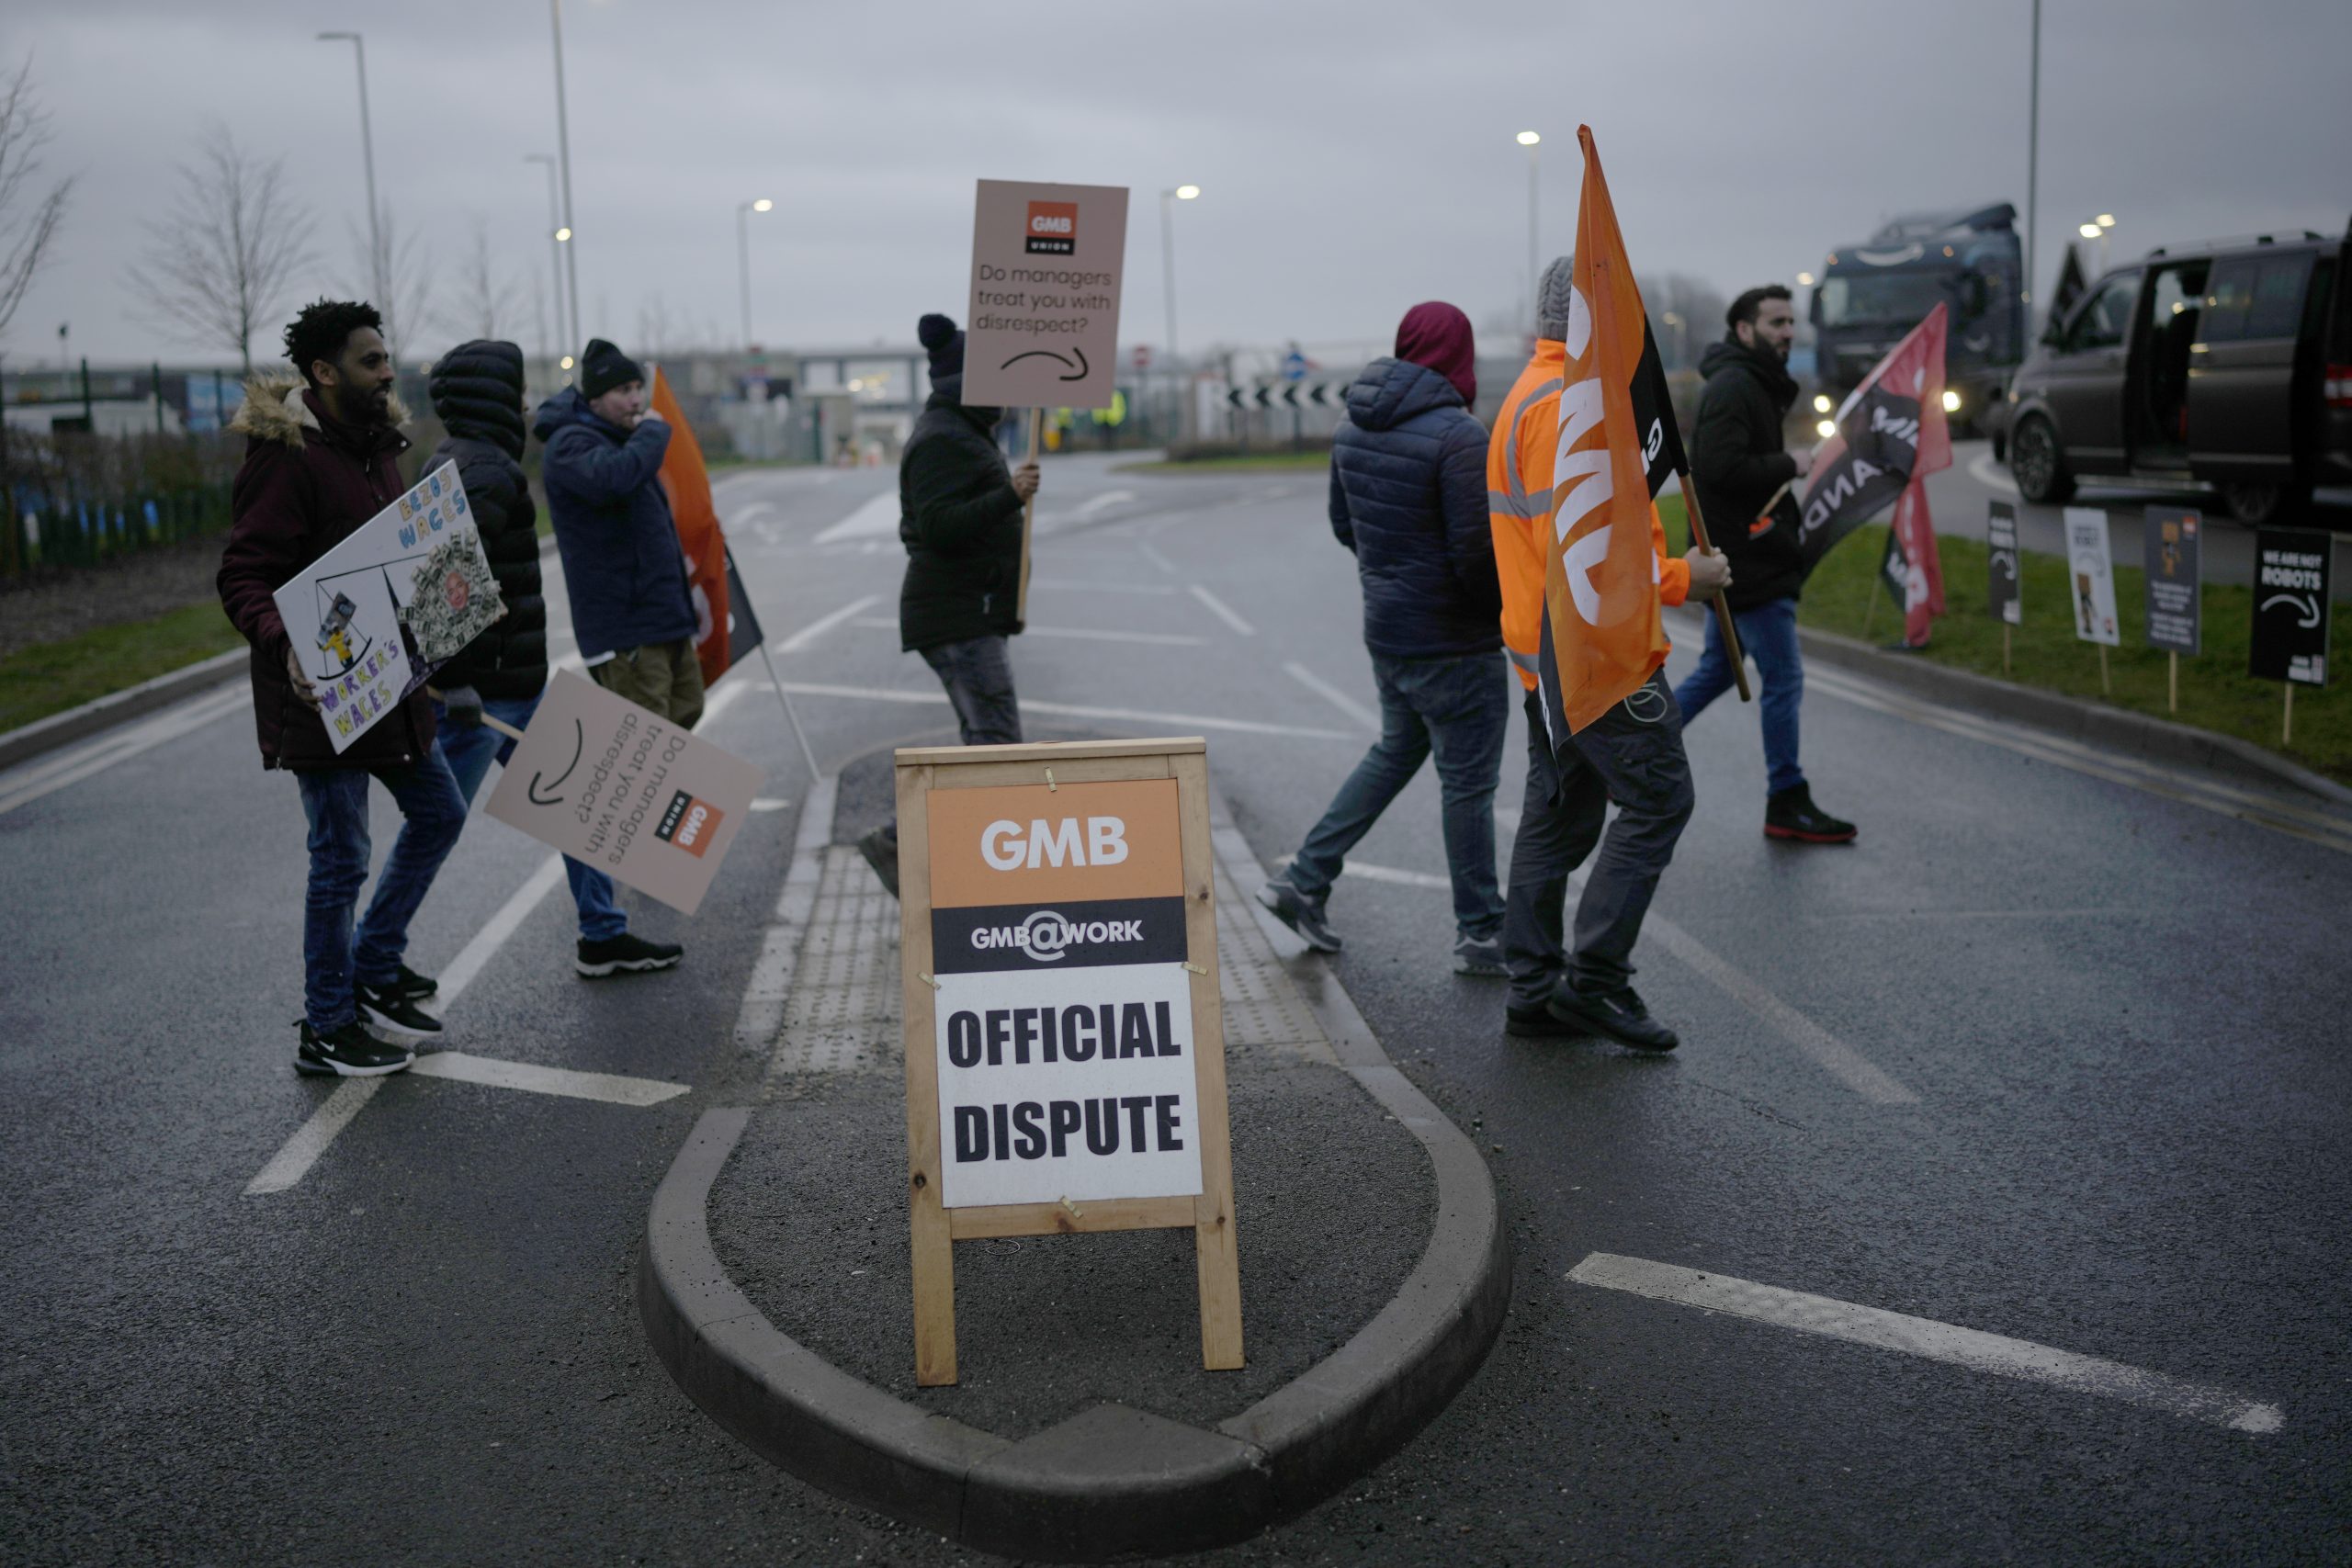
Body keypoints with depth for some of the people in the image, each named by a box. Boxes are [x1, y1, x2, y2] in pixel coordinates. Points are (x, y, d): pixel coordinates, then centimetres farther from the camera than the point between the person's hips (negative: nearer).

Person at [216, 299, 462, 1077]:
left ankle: (374, 970, 31)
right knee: (341, 858, -1)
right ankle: (327, 1030, 15)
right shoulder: (285, 457, -16)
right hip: (324, 691, -9)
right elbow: (242, 578, -20)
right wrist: (285, 642, -36)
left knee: (437, 813, 17)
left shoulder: (377, 445, 12)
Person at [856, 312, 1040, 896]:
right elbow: (939, 525, -24)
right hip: (957, 614, -11)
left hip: (972, 614, 11)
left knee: (987, 745, 11)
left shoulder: (961, 432, 20)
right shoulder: (941, 440, -14)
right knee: (997, 744, -13)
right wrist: (1009, 497, -31)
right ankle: (896, 842, -9)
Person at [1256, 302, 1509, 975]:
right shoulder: (1459, 437, -21)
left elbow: (1343, 523, 14)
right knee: (1468, 781, 4)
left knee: (1396, 750, 24)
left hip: (1386, 625, 8)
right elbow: (1478, 551, -22)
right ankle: (1482, 934, 15)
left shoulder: (1353, 427, 4)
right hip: (1452, 640, -8)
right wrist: (1508, 608, -4)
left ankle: (1304, 881, 22)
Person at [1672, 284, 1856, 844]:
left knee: (1716, 670, 18)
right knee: (1784, 677, -4)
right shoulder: (1734, 387, -16)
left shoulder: (1754, 384, 18)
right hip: (1746, 562, -11)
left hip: (1736, 559, 11)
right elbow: (1722, 468, -26)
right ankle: (1787, 804, 5)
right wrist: (1790, 465, -17)